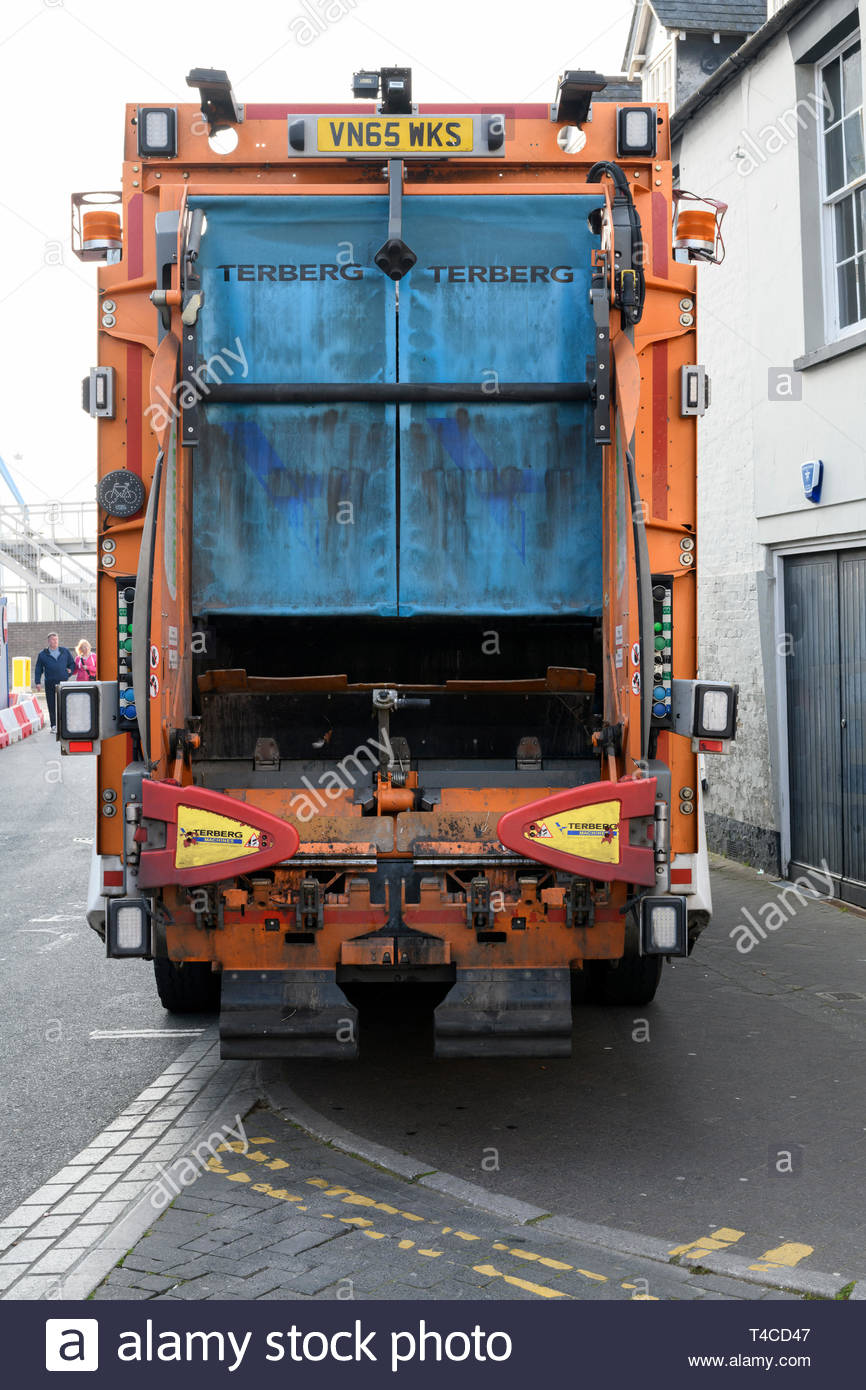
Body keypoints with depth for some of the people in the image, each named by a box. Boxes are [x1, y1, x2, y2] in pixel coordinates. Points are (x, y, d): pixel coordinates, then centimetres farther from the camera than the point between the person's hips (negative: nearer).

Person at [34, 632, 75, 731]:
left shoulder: (65, 651, 10)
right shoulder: (42, 654, 7)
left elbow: (72, 663, 20)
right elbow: (38, 670, 9)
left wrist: (69, 672, 4)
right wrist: (37, 682, 0)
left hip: (63, 682, 0)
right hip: (50, 684, 0)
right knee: (51, 705, 2)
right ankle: (53, 725, 8)